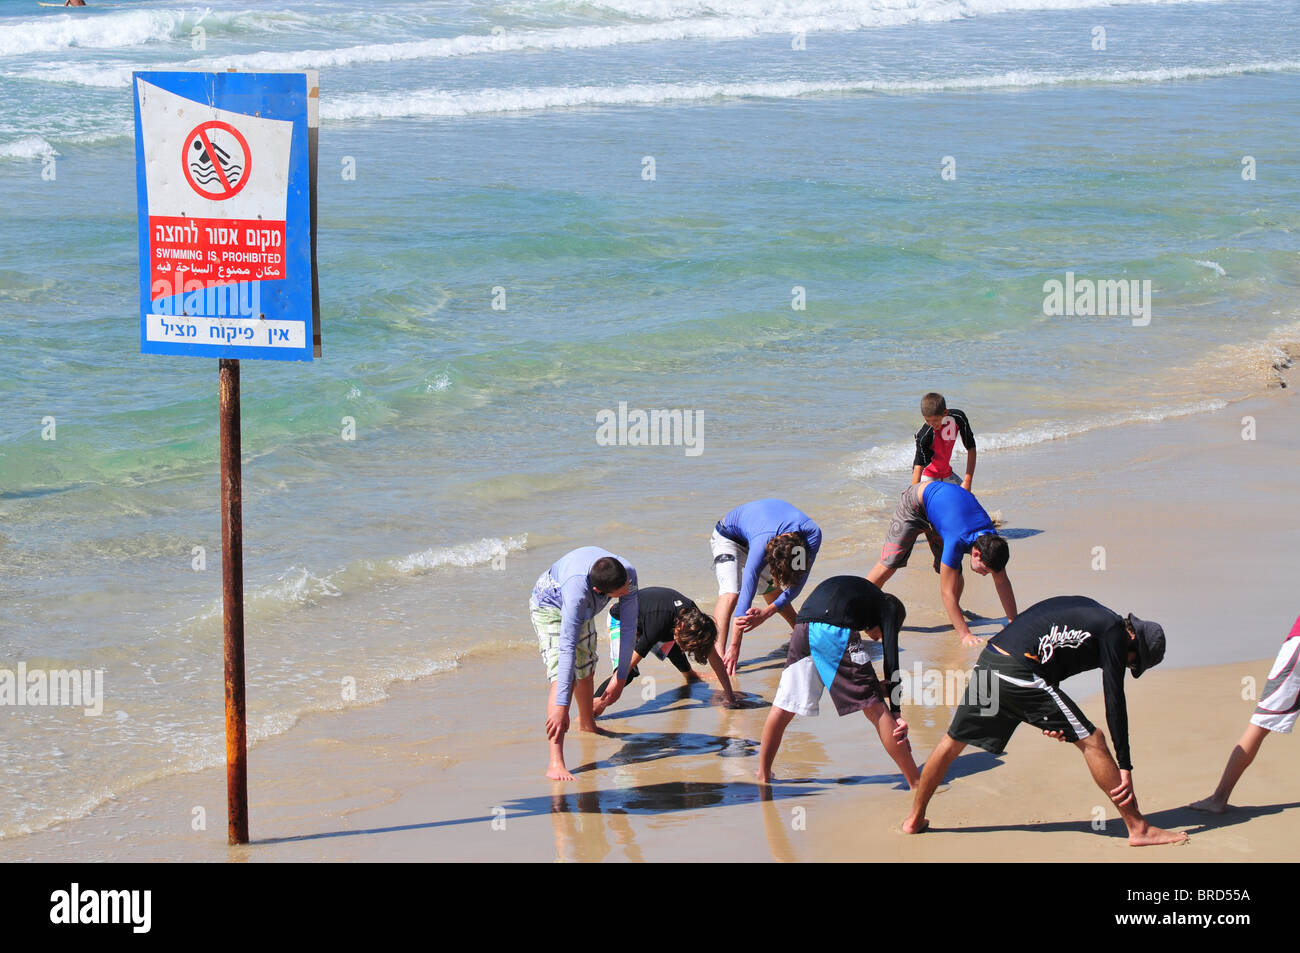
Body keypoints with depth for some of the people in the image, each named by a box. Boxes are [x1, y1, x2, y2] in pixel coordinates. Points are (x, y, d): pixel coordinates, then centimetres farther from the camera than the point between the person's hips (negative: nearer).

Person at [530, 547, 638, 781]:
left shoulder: (628, 573, -32)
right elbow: (567, 647, -48)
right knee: (563, 676, -24)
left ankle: (587, 724, 57)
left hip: (584, 610, 6)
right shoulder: (577, 588, -47)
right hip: (549, 605, -6)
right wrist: (561, 707, -48)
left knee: (586, 670, 26)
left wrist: (621, 677, -18)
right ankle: (555, 763, -31)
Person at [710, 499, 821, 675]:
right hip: (728, 536, -5)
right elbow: (746, 596, -43)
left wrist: (766, 613, -40)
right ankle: (720, 657, -33)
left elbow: (797, 585, -28)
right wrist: (734, 647, -42)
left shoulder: (812, 533, -35)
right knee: (730, 594, -26)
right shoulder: (761, 545, -45)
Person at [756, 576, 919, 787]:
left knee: (784, 706, 19)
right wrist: (896, 712, 8)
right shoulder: (889, 608, 24)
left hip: (802, 627, 5)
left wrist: (872, 687, 28)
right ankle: (917, 784, 6)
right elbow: (891, 660, 10)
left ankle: (763, 776, 27)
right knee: (876, 708, 2)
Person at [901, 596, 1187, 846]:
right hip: (1020, 673, -8)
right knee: (1091, 741, 0)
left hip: (987, 660, 8)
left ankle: (915, 819, 33)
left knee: (952, 742, 22)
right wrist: (1125, 767, -3)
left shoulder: (1084, 608, 25)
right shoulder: (1115, 632, 1)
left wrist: (1052, 719, 16)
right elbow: (1115, 702, -4)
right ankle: (1139, 829, 3)